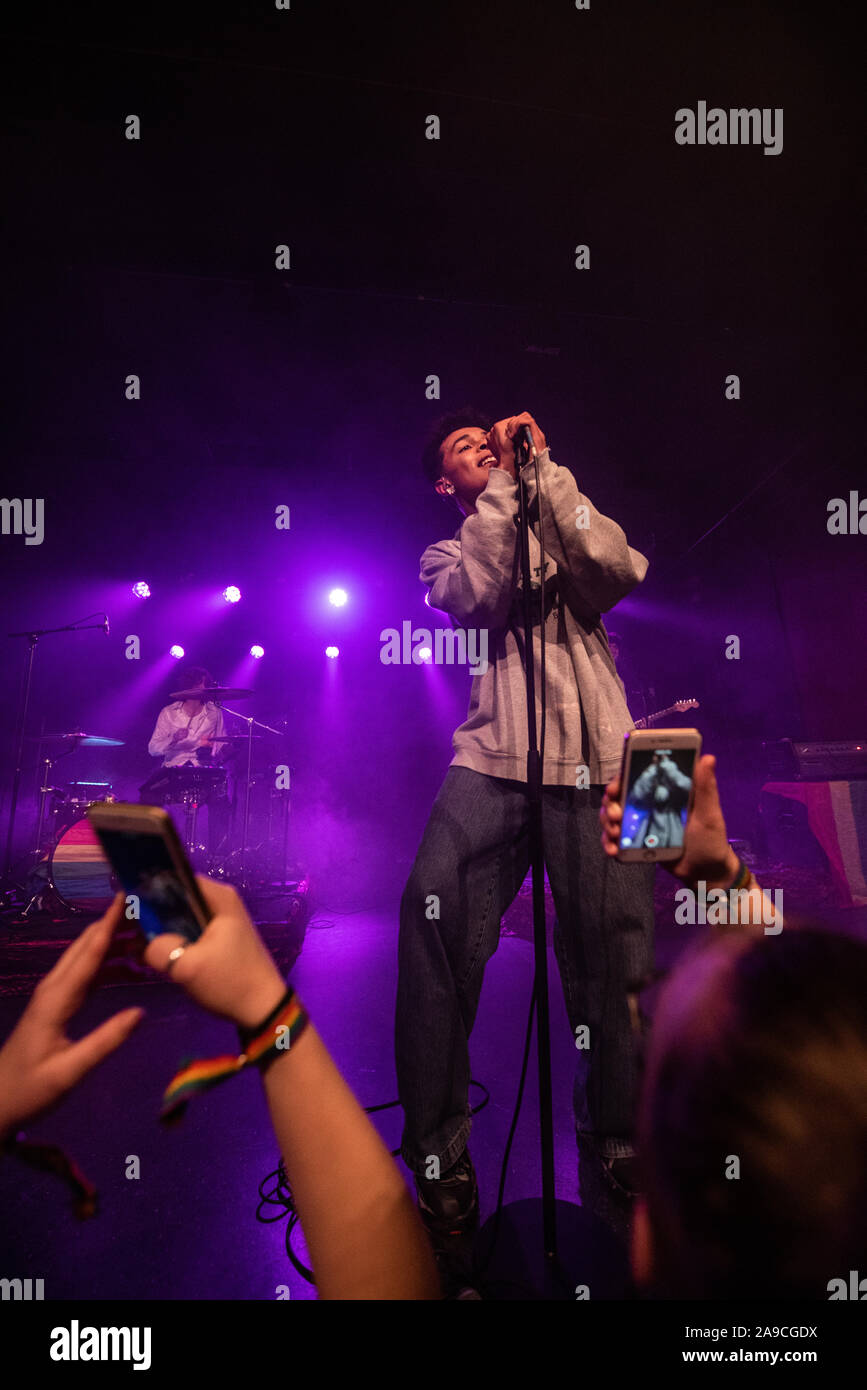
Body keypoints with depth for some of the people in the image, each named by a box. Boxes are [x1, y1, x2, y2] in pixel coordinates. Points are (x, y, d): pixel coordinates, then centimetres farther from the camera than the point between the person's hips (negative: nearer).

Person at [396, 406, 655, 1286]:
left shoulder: (563, 526, 22)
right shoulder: (447, 554, 20)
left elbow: (619, 568, -2)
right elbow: (478, 597, -5)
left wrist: (544, 469, 3)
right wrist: (502, 486, 2)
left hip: (597, 763, 1)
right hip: (494, 760, 0)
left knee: (616, 952, 1)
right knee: (434, 907, -21)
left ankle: (619, 1146, 26)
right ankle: (439, 1153, -4)